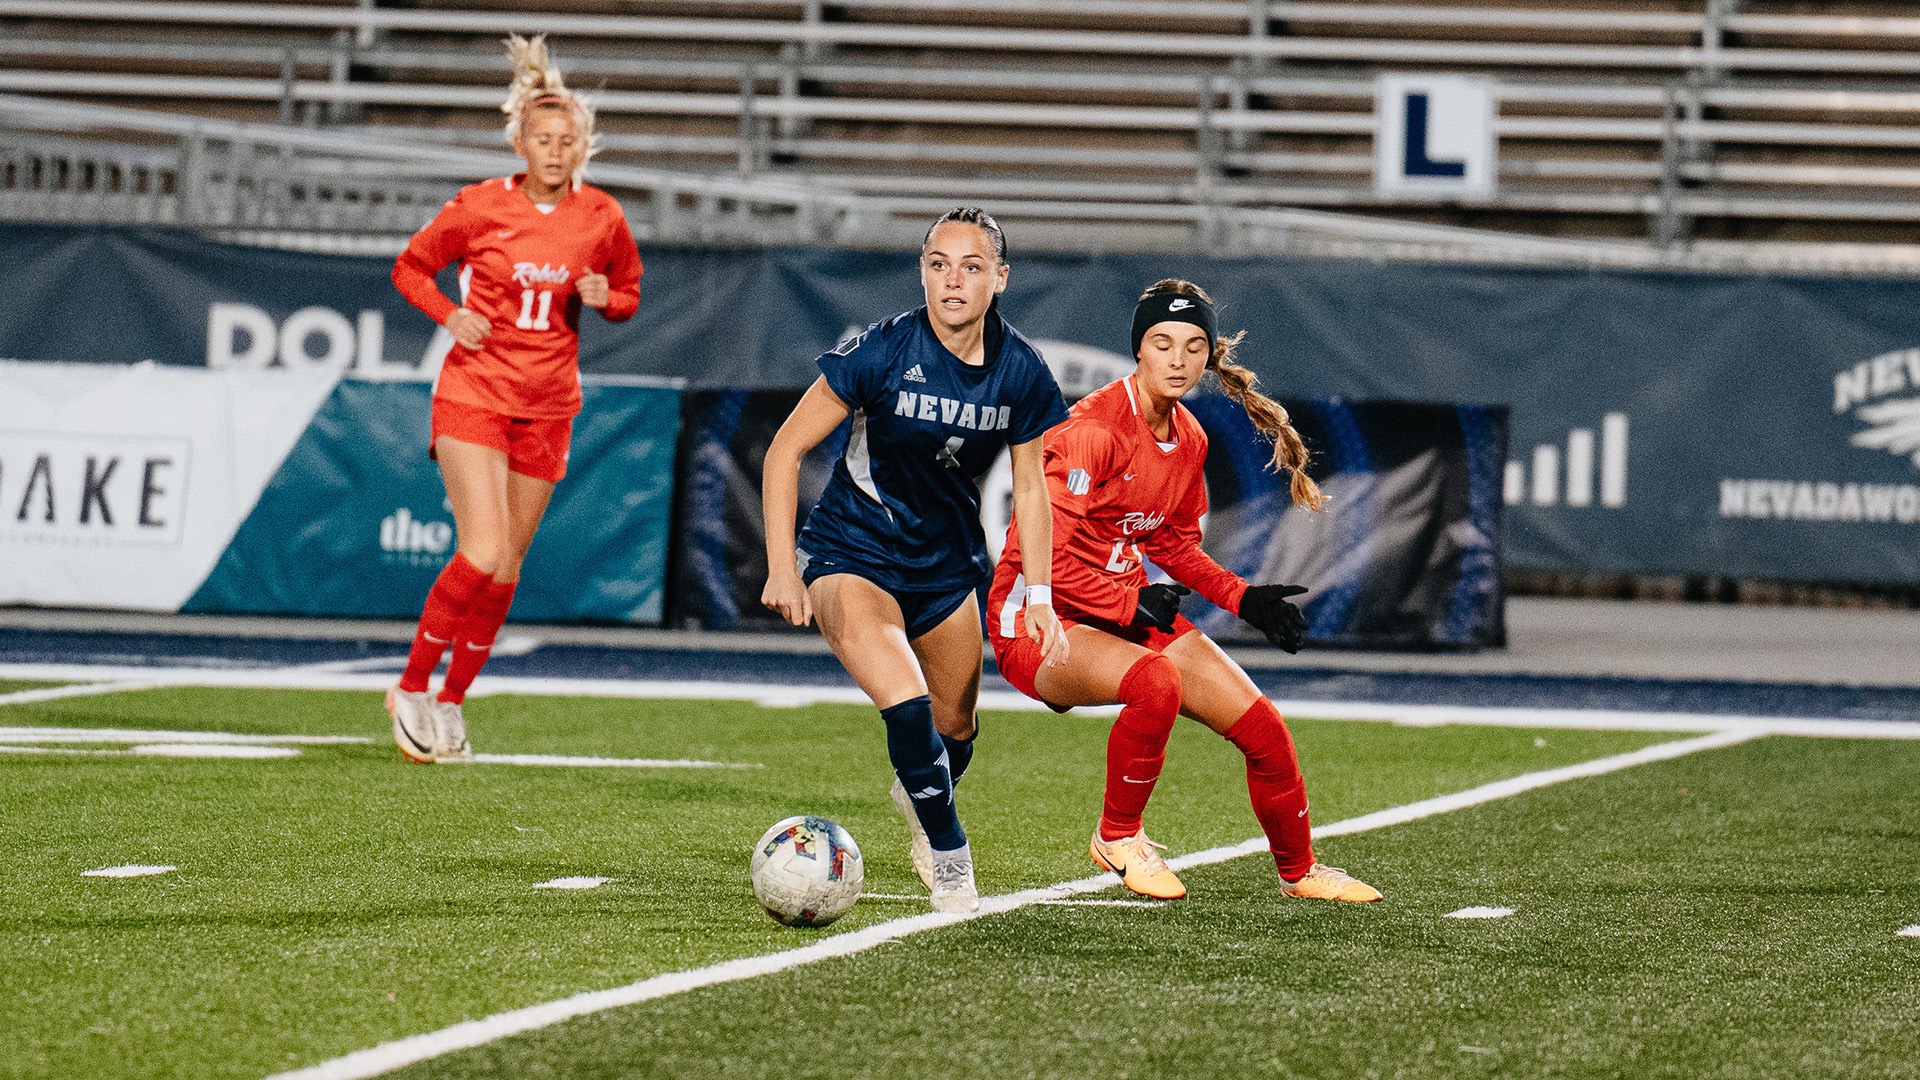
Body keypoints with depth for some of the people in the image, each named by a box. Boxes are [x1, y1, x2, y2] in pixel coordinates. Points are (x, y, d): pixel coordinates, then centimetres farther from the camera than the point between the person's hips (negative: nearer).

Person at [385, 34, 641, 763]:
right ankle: (411, 688, 0)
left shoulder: (601, 218, 0)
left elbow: (628, 294, 15)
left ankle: (451, 703, 23)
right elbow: (410, 267, 5)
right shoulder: (481, 207, -8)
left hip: (547, 407, 4)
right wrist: (450, 315, -13)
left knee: (507, 567, 7)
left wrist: (604, 298, -8)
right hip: (474, 394, -4)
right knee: (483, 553, -18)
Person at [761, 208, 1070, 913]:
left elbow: (1029, 487, 4)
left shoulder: (1021, 373, -9)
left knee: (954, 730, 15)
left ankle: (919, 801, 51)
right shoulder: (883, 352, -21)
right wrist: (782, 566, -18)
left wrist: (1039, 598, -1)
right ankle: (951, 860, -7)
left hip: (948, 559, 5)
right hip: (852, 555, -5)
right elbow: (786, 450, -14)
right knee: (908, 707, -25)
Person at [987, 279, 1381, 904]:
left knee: (1261, 726, 0)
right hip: (1039, 618, -8)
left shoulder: (1188, 438, 5)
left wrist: (1244, 599, 7)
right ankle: (1118, 838, -14)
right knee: (1157, 681, -37)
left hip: (1131, 610, 8)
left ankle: (1298, 871, 25)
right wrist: (1133, 603, -19)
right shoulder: (1094, 430, -21)